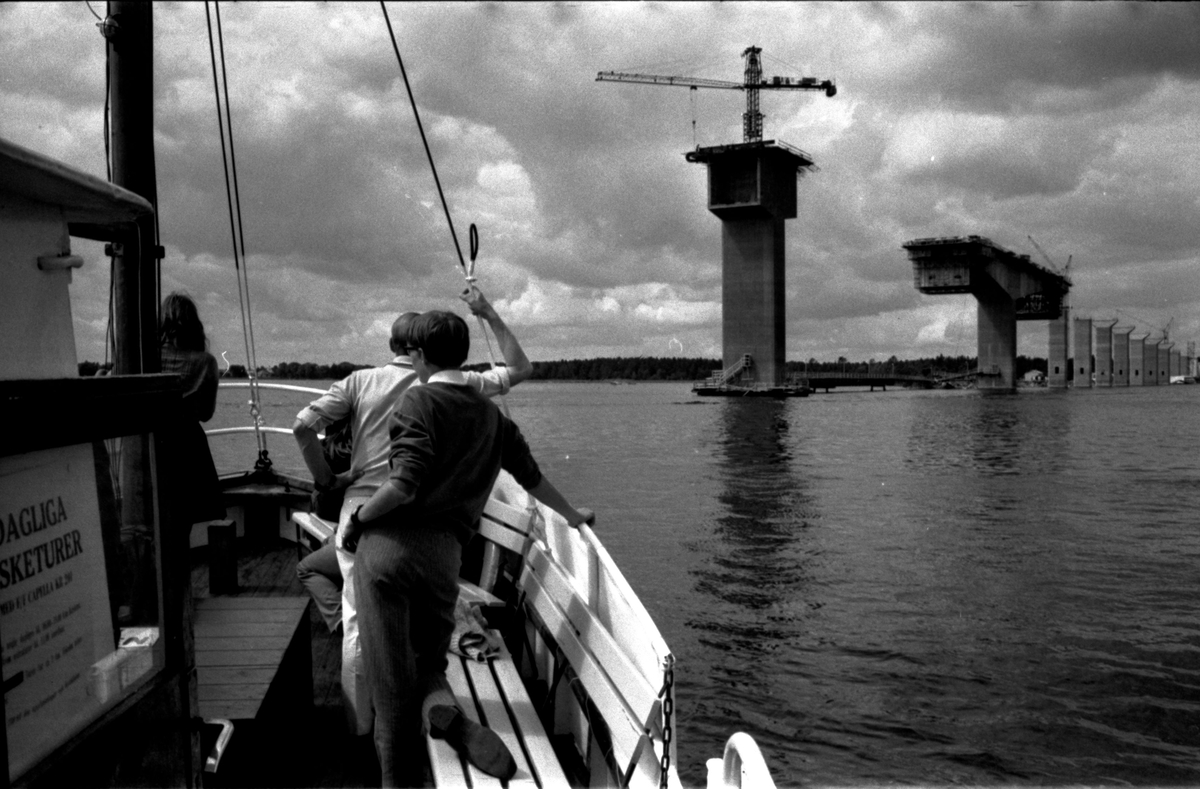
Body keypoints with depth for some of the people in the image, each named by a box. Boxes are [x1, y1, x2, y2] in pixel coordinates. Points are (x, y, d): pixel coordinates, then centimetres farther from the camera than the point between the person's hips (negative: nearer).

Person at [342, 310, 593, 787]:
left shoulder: (420, 401, -3)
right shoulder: (490, 415, 15)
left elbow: (405, 484, -15)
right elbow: (530, 474, 25)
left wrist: (357, 519, -1)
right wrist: (571, 515, 40)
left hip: (389, 544, -4)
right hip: (444, 553, 4)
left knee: (389, 676, 1)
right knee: (430, 658, 19)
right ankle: (443, 708, -12)